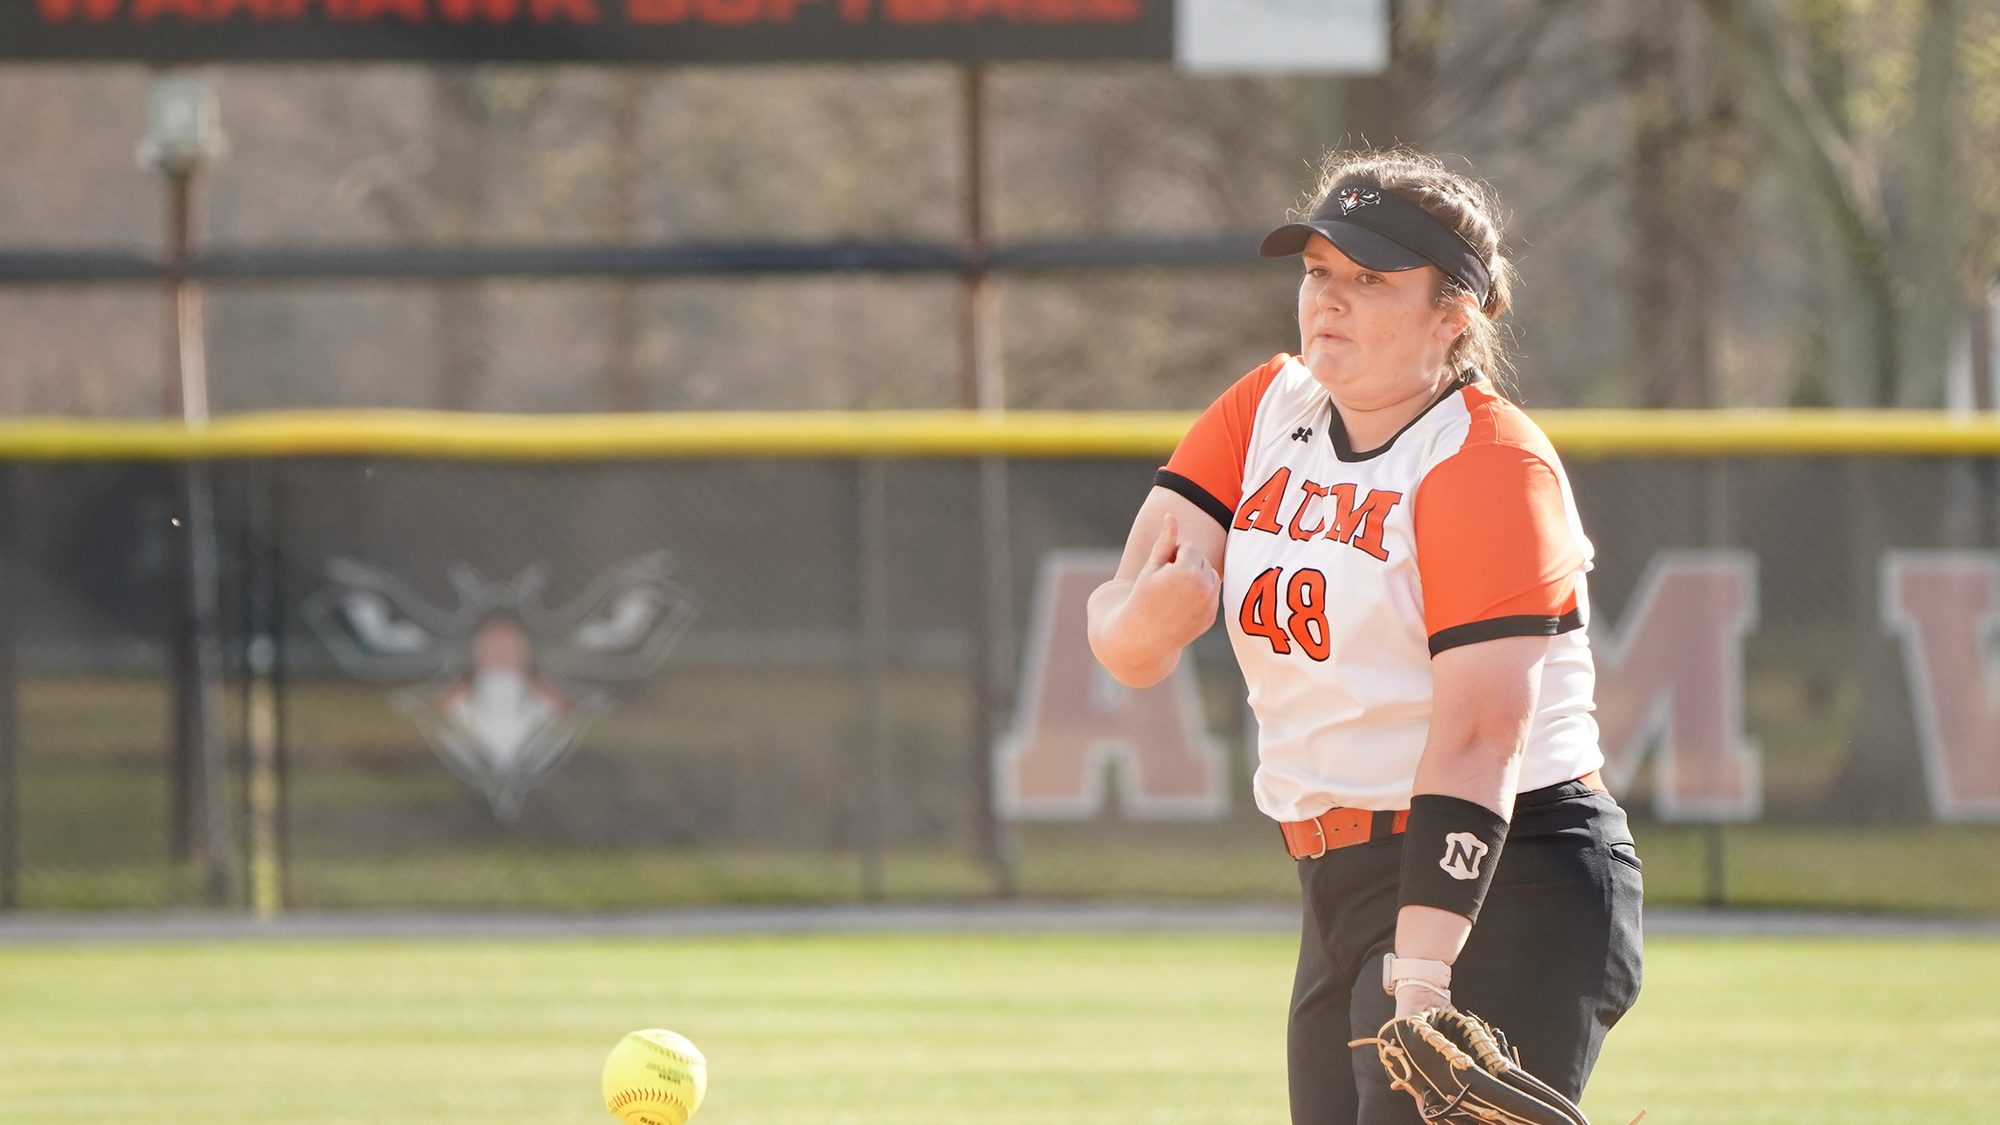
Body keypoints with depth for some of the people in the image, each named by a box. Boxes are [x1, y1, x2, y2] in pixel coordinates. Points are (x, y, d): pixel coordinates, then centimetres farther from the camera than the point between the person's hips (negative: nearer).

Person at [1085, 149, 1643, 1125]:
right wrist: (1152, 612, -26)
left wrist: (1421, 975, -33)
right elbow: (1127, 647, 0)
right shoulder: (1267, 413, 8)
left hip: (1499, 894, -8)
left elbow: (1480, 736, -24)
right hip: (1343, 894, 8)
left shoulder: (1489, 465, -14)